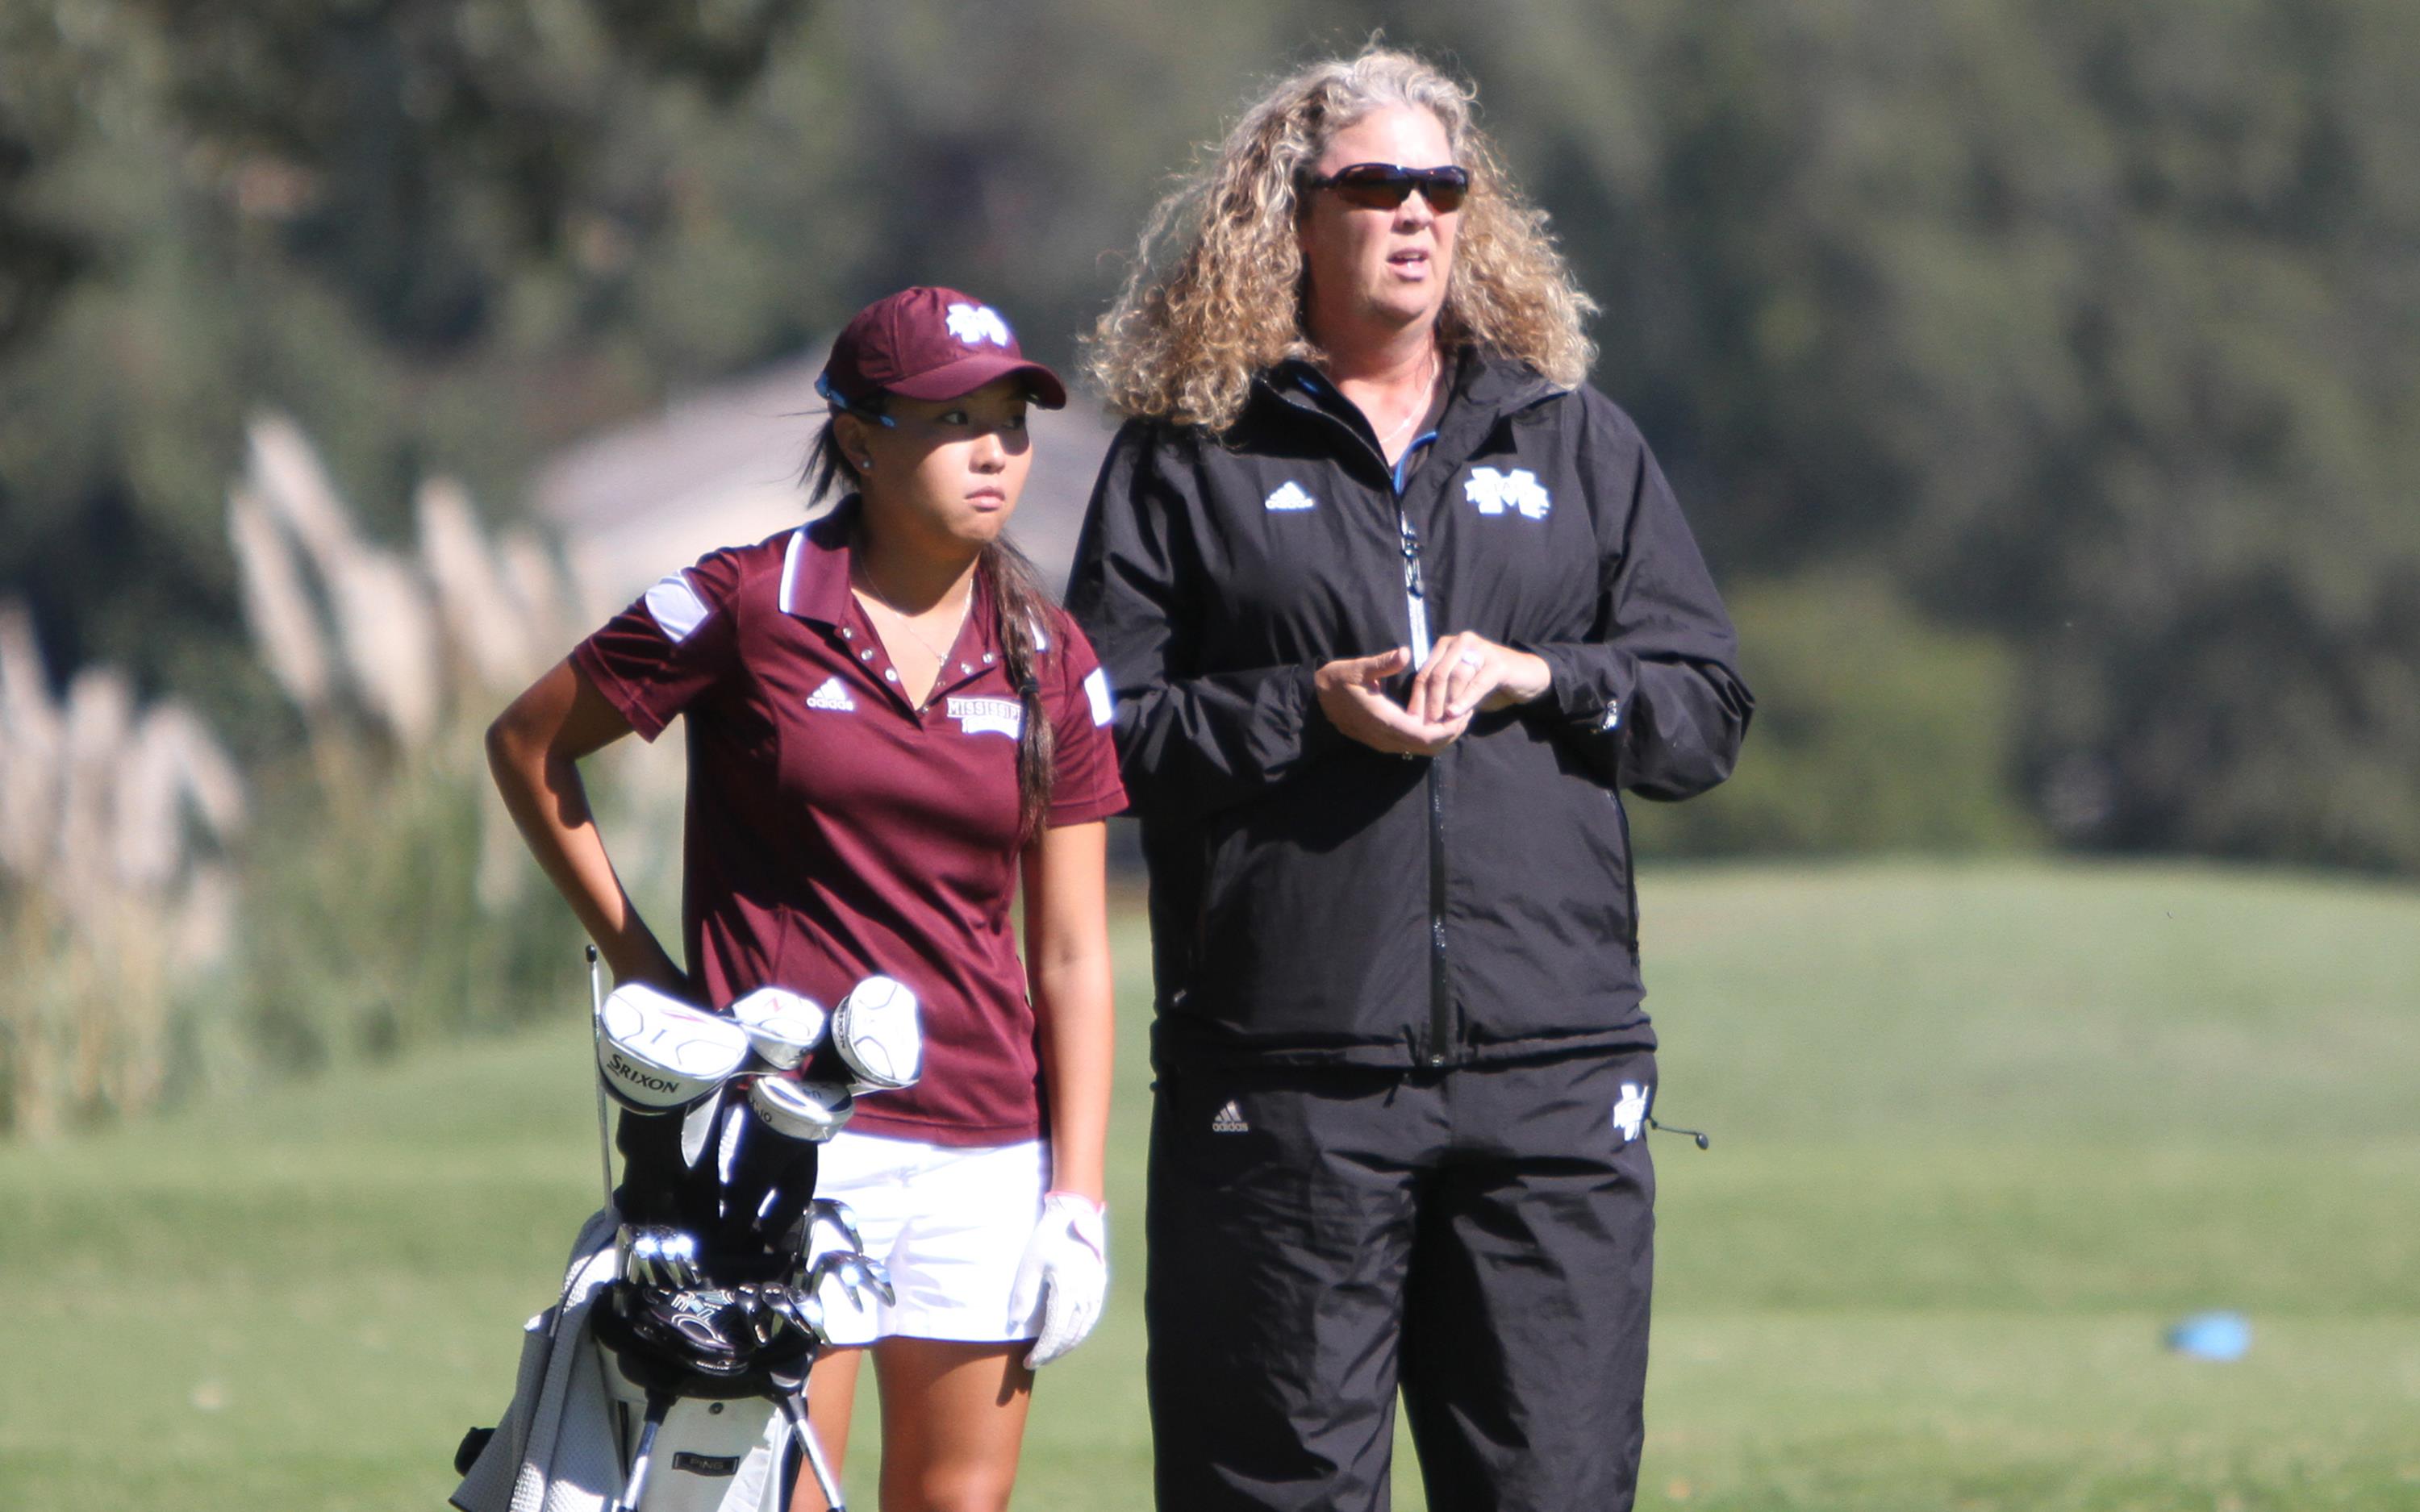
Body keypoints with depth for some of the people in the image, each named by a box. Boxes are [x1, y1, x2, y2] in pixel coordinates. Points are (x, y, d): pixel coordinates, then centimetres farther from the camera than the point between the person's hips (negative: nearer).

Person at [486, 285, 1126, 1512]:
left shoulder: (1051, 664, 8)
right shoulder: (751, 607, -3)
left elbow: (1072, 956, 8)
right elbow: (527, 746, 8)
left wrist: (1077, 1195, 2)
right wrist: (635, 960, 8)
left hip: (984, 1145, 4)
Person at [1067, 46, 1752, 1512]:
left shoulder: (1576, 442, 16)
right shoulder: (1186, 460, 7)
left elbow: (1706, 712, 13)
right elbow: (1101, 732, 1)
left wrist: (1534, 678, -4)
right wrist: (1307, 713, -12)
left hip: (1554, 1076, 2)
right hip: (1285, 1094, -2)